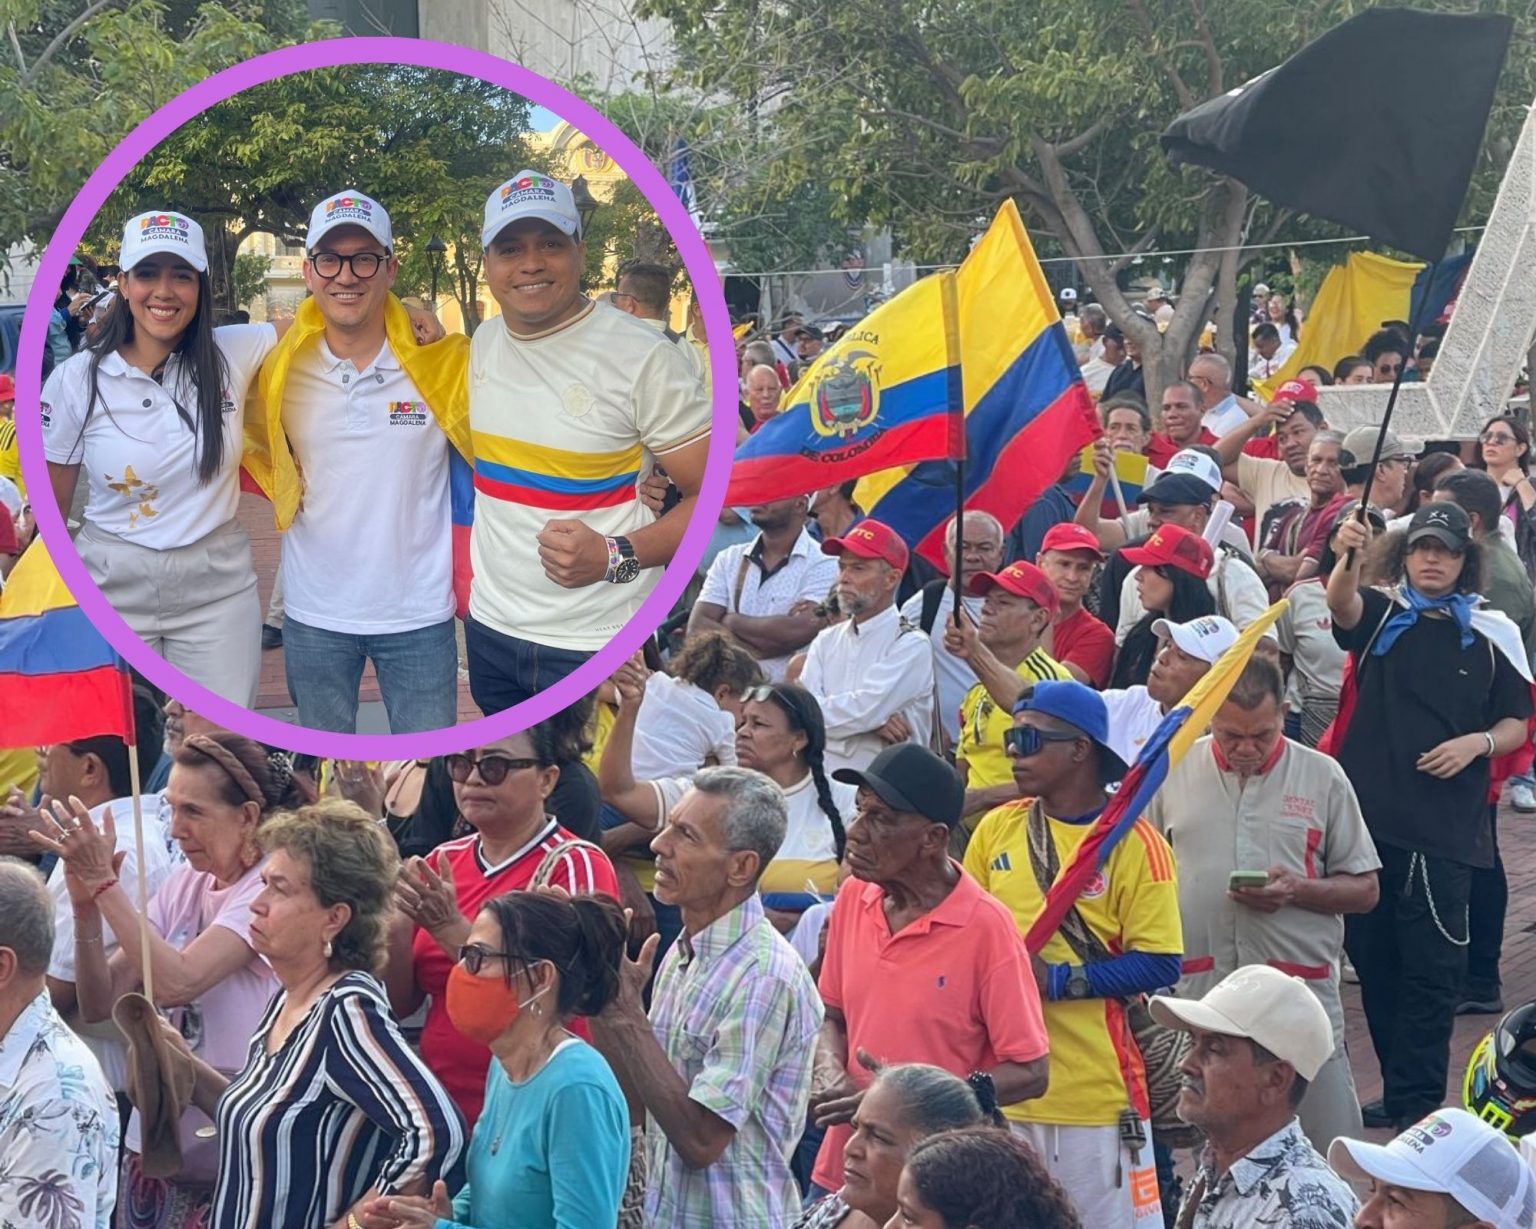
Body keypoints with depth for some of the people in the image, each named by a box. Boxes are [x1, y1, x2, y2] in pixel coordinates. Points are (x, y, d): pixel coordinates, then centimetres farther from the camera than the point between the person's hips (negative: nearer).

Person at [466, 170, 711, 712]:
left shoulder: (643, 356, -13)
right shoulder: (483, 346, 5)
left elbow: (714, 494, -13)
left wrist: (615, 557, -25)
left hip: (599, 646, -6)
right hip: (491, 627, 6)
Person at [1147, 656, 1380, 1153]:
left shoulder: (1322, 777, 4)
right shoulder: (1173, 772, 6)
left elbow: (1365, 889, 6)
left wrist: (1297, 890, -12)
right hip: (1198, 989, 1)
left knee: (1321, 1148, 0)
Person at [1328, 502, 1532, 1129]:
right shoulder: (1380, 614, 5)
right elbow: (1340, 603, -19)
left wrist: (1477, 743, -12)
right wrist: (1347, 559, -40)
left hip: (1445, 824, -2)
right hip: (1368, 814, 2)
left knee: (1432, 968, -4)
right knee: (1373, 958, 9)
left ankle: (1417, 1100, 1)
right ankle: (1399, 1090, 20)